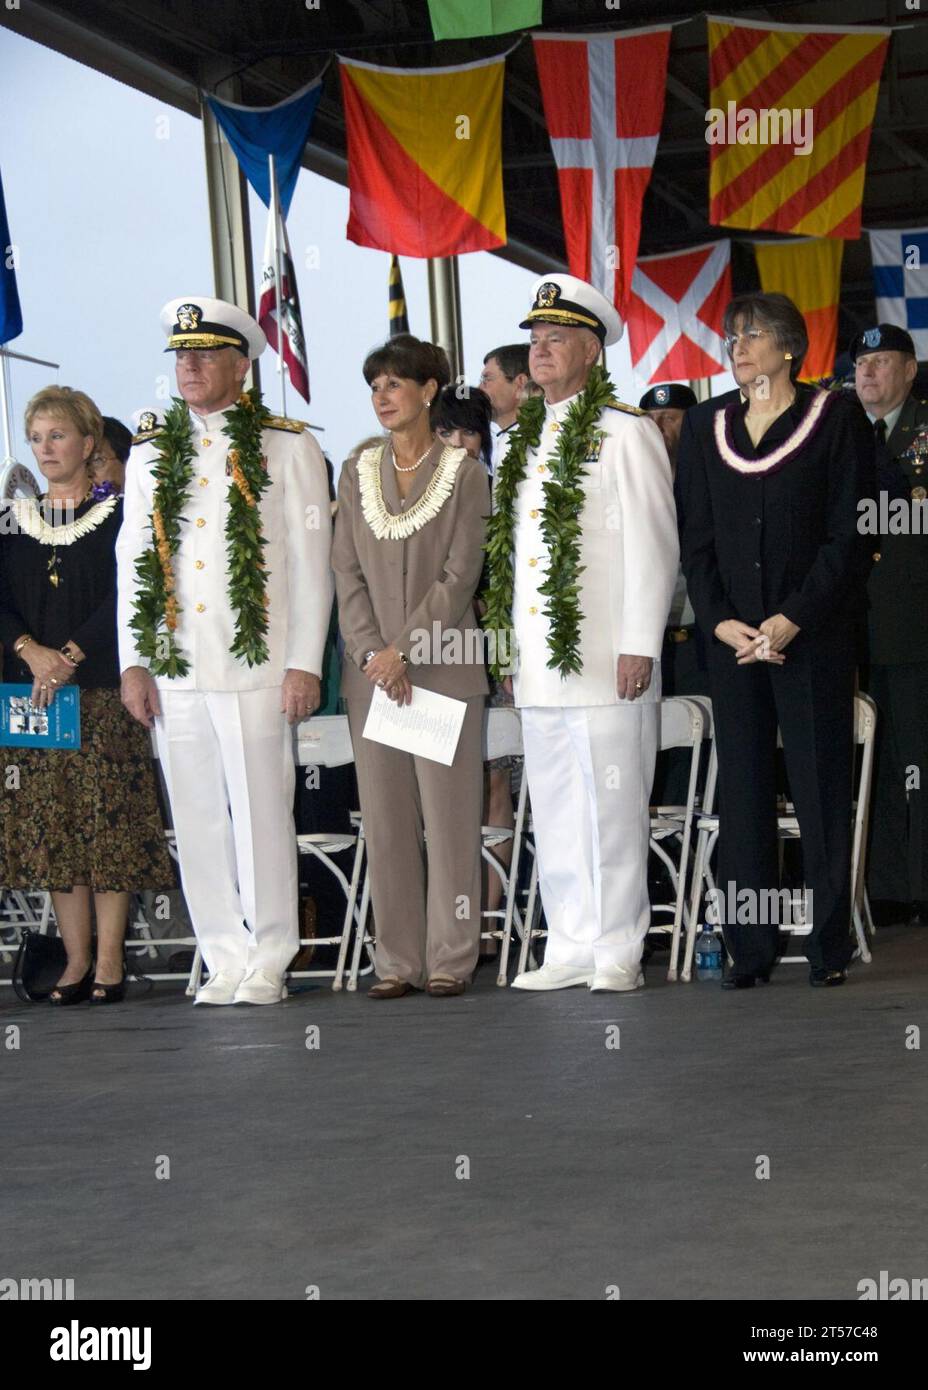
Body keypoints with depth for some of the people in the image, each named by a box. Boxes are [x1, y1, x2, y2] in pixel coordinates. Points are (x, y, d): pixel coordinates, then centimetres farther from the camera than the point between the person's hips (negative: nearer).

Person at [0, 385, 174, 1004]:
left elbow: (123, 598, -8)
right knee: (50, 828, 2)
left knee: (108, 823, -5)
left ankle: (109, 961, -2)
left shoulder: (117, 512, 1)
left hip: (102, 690, -4)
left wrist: (70, 656, -16)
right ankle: (76, 959, 7)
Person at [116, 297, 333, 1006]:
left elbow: (311, 564, 1)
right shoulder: (150, 454, 15)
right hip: (175, 670, 4)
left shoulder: (288, 449, 4)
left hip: (255, 667, -4)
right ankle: (225, 961, 14)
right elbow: (132, 563, 15)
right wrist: (134, 662, 6)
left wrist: (305, 664, -5)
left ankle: (269, 964, 7)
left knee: (262, 816, -2)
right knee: (198, 821, 5)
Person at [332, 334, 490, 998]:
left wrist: (404, 649, -12)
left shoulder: (465, 474, 0)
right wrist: (370, 652, -6)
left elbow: (460, 575, -6)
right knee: (385, 814, 4)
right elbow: (347, 573, 7)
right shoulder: (357, 475, 11)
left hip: (444, 664, -4)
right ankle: (398, 960, 9)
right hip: (371, 667, 4)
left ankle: (451, 957, 4)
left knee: (449, 811, -3)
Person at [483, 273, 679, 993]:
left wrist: (640, 646, -14)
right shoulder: (526, 441, 18)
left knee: (612, 811, -3)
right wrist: (509, 642, 16)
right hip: (539, 663, 7)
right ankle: (571, 948, 17)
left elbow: (652, 547, -9)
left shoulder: (624, 432, -5)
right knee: (555, 816, 10)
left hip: (604, 662, -7)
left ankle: (619, 953, 4)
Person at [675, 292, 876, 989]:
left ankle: (830, 944, 7)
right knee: (742, 788, 3)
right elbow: (695, 535, 10)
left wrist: (793, 619, -13)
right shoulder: (706, 424, 11)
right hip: (732, 635, 3)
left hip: (814, 634, -3)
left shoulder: (836, 416, 0)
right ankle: (751, 948, 8)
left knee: (821, 784, 0)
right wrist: (719, 620, -4)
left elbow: (848, 533, -5)